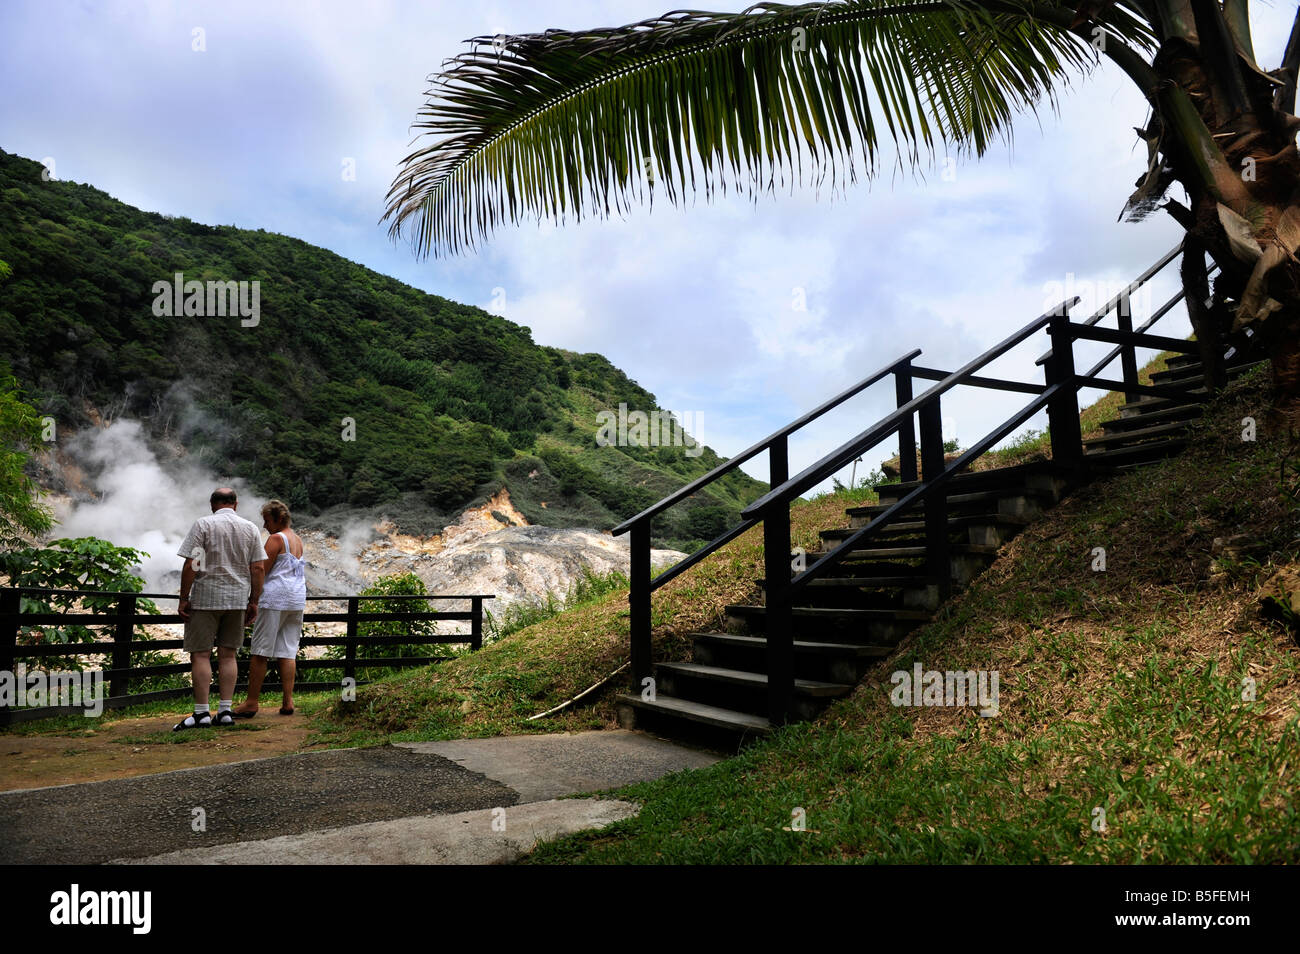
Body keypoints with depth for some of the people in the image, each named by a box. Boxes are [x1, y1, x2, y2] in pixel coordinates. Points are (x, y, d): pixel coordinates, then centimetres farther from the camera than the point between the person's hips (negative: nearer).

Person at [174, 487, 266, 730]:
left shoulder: (203, 524, -5)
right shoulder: (250, 528, 5)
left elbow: (191, 565, -12)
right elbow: (257, 568, 2)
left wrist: (184, 598, -6)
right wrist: (254, 602, 8)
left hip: (206, 598, -4)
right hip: (237, 600, 4)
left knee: (200, 655, 1)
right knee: (227, 655, 8)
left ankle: (201, 713, 0)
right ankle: (225, 711, 7)